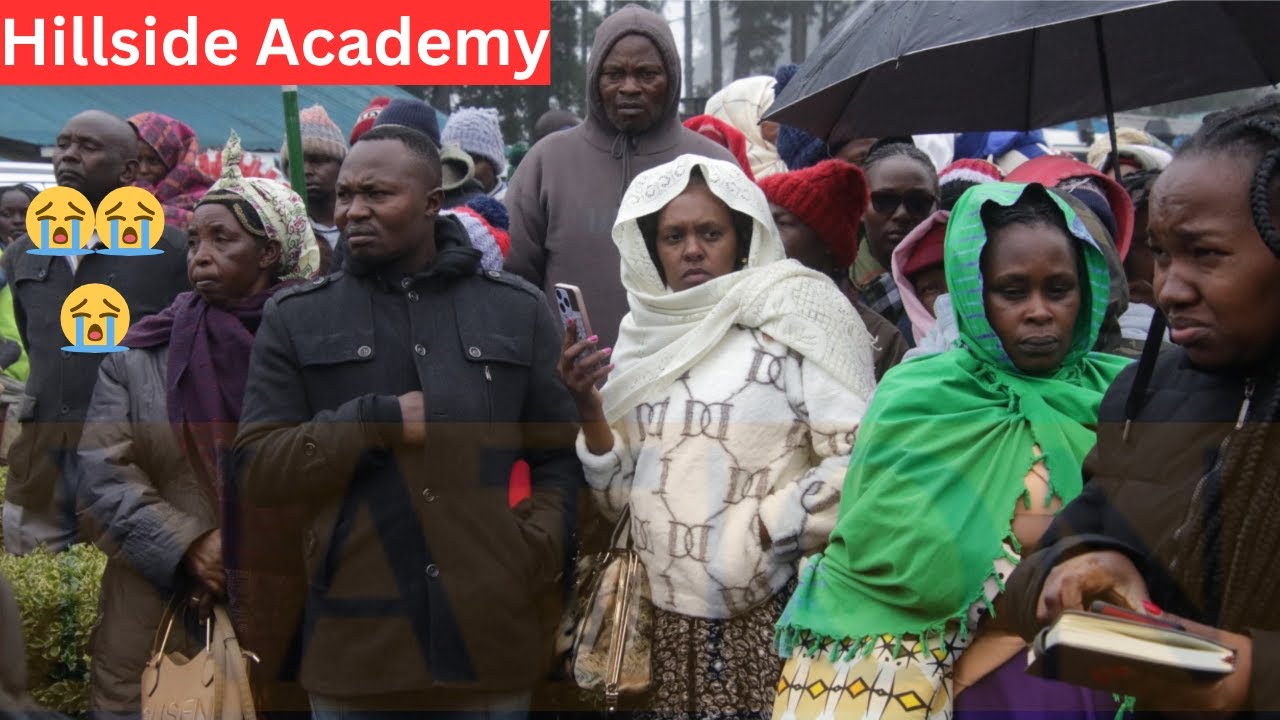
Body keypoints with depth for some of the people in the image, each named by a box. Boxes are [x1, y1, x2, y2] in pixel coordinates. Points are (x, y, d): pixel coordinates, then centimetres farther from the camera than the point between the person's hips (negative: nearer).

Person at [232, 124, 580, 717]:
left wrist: (538, 550, -8)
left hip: (493, 641, 1)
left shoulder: (519, 310, 6)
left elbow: (563, 456, 7)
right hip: (355, 651, 0)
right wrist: (375, 420, -11)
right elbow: (256, 469, 0)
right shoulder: (295, 318, 5)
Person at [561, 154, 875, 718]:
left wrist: (754, 538, -12)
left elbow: (858, 461, -12)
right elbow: (618, 496, 7)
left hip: (765, 615, -4)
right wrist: (590, 409, -8)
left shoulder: (794, 318, -6)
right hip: (661, 616, 4)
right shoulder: (646, 339, 7)